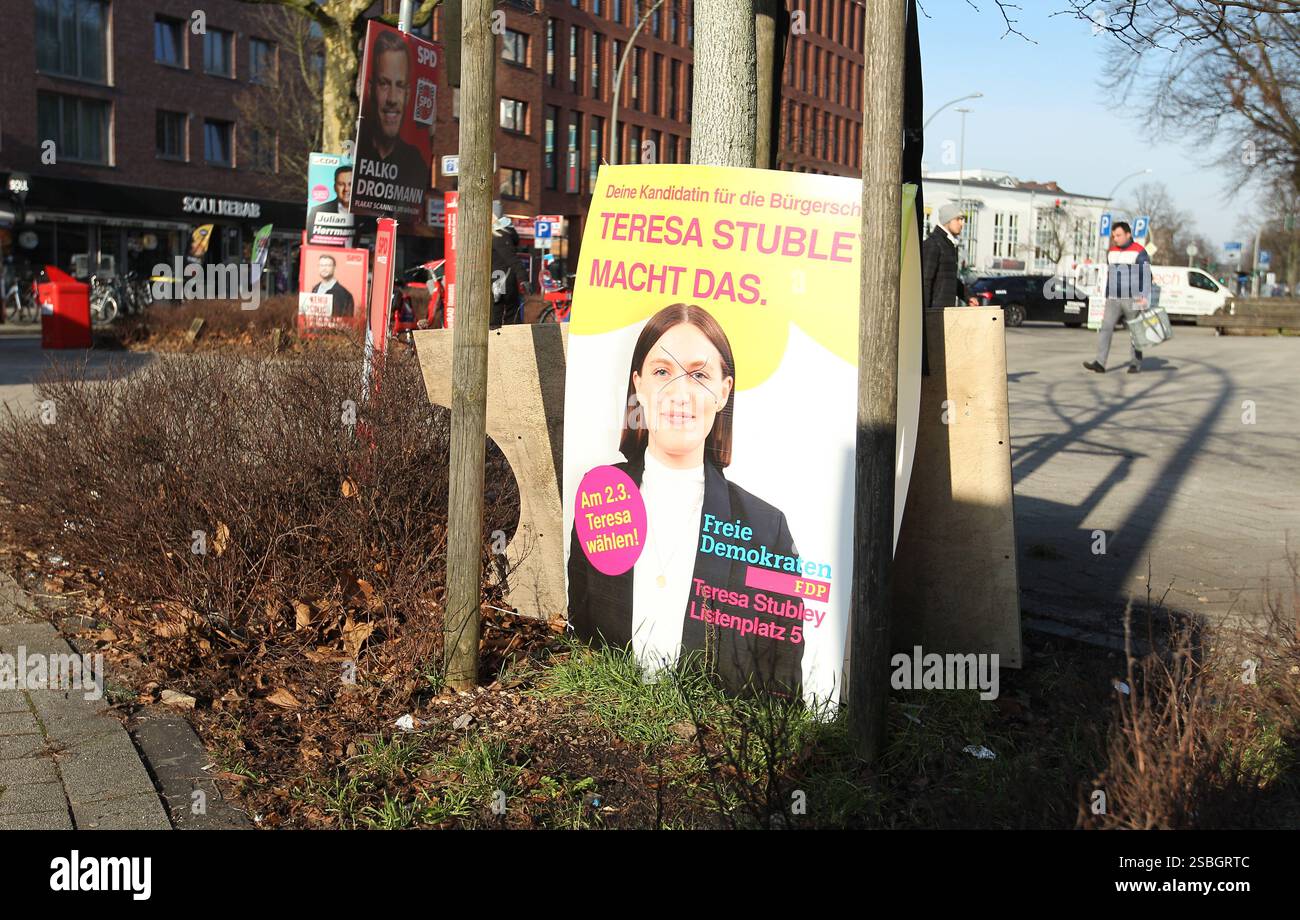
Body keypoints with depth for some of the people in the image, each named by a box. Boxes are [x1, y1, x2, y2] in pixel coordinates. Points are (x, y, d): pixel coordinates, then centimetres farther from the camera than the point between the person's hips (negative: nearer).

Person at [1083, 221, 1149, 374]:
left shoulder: (1139, 252, -7)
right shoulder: (1111, 252, 11)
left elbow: (1146, 276, -12)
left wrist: (1145, 297, -22)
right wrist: (1107, 297, 18)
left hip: (1133, 299, -5)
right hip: (1114, 300, 5)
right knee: (1105, 328, -9)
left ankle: (1135, 363, 13)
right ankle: (1100, 363, -15)